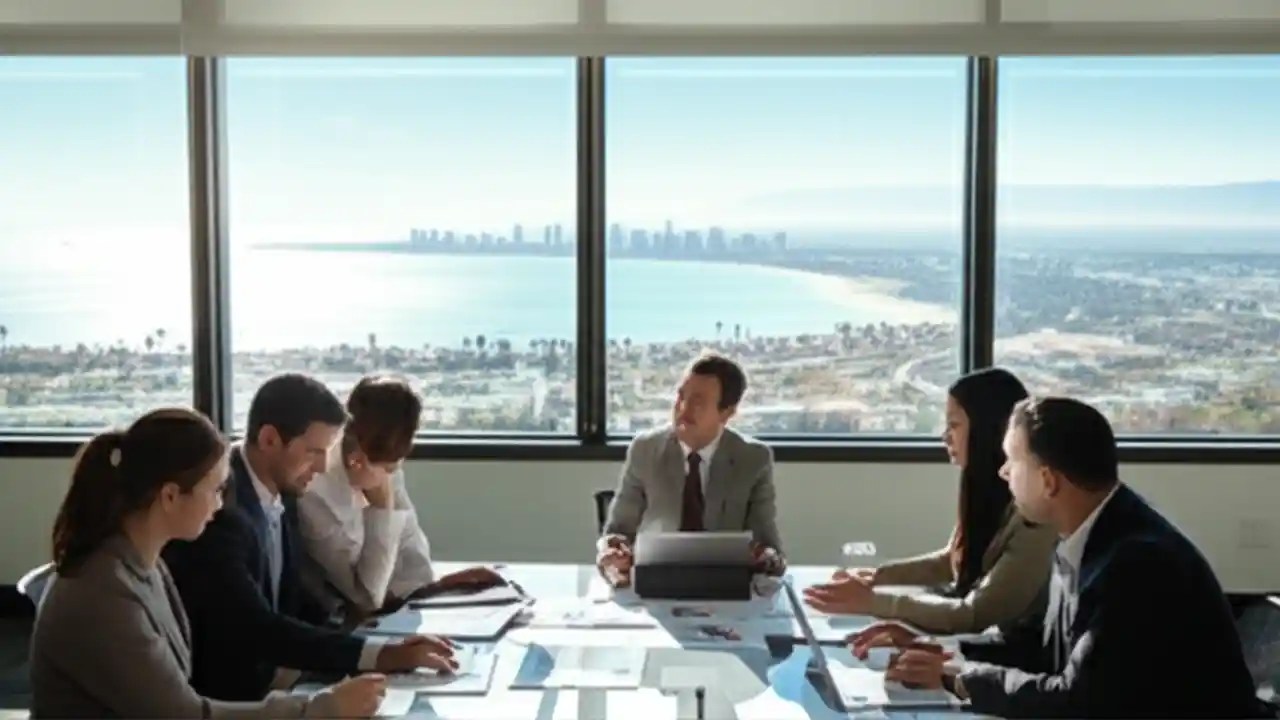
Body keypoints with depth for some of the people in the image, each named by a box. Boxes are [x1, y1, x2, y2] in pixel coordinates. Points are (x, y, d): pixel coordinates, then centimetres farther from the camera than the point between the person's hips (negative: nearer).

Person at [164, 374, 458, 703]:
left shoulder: (280, 498, 4)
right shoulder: (219, 508, -22)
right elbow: (254, 628, -28)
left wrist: (386, 644, -4)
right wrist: (378, 654, -31)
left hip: (272, 681, 8)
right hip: (222, 695, -8)